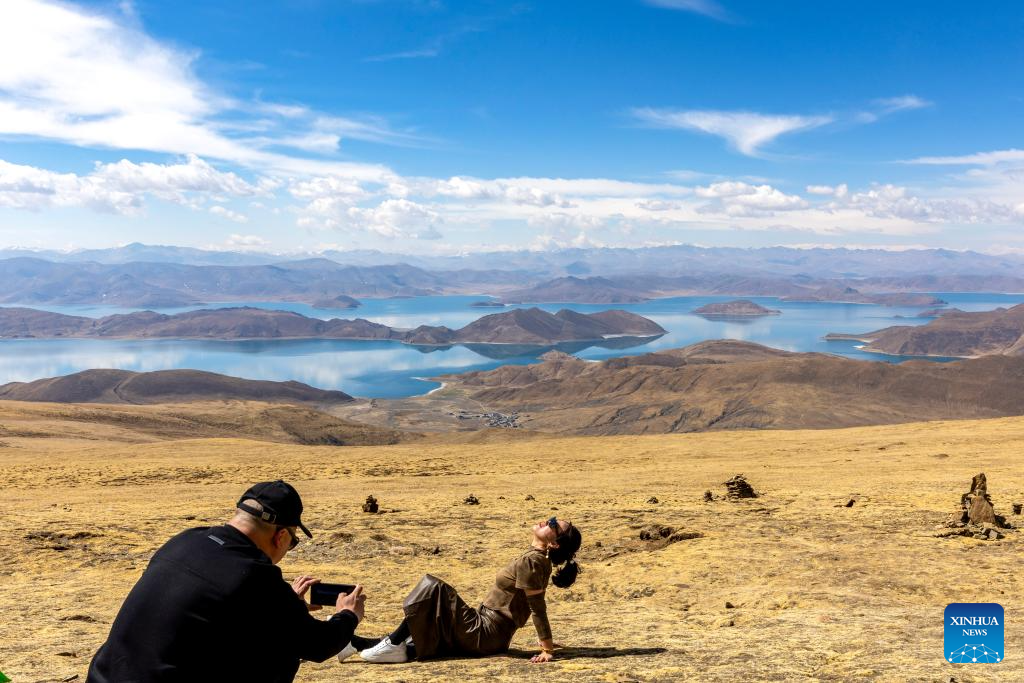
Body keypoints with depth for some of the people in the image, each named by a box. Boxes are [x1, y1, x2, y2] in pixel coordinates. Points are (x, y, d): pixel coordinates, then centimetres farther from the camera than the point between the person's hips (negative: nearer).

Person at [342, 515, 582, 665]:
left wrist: (548, 650, -19)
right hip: (489, 634, 9)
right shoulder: (540, 560, 9)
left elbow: (538, 608, -20)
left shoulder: (530, 562, -19)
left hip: (484, 635, -9)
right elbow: (537, 606, 16)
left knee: (432, 588, -13)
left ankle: (394, 645, -8)